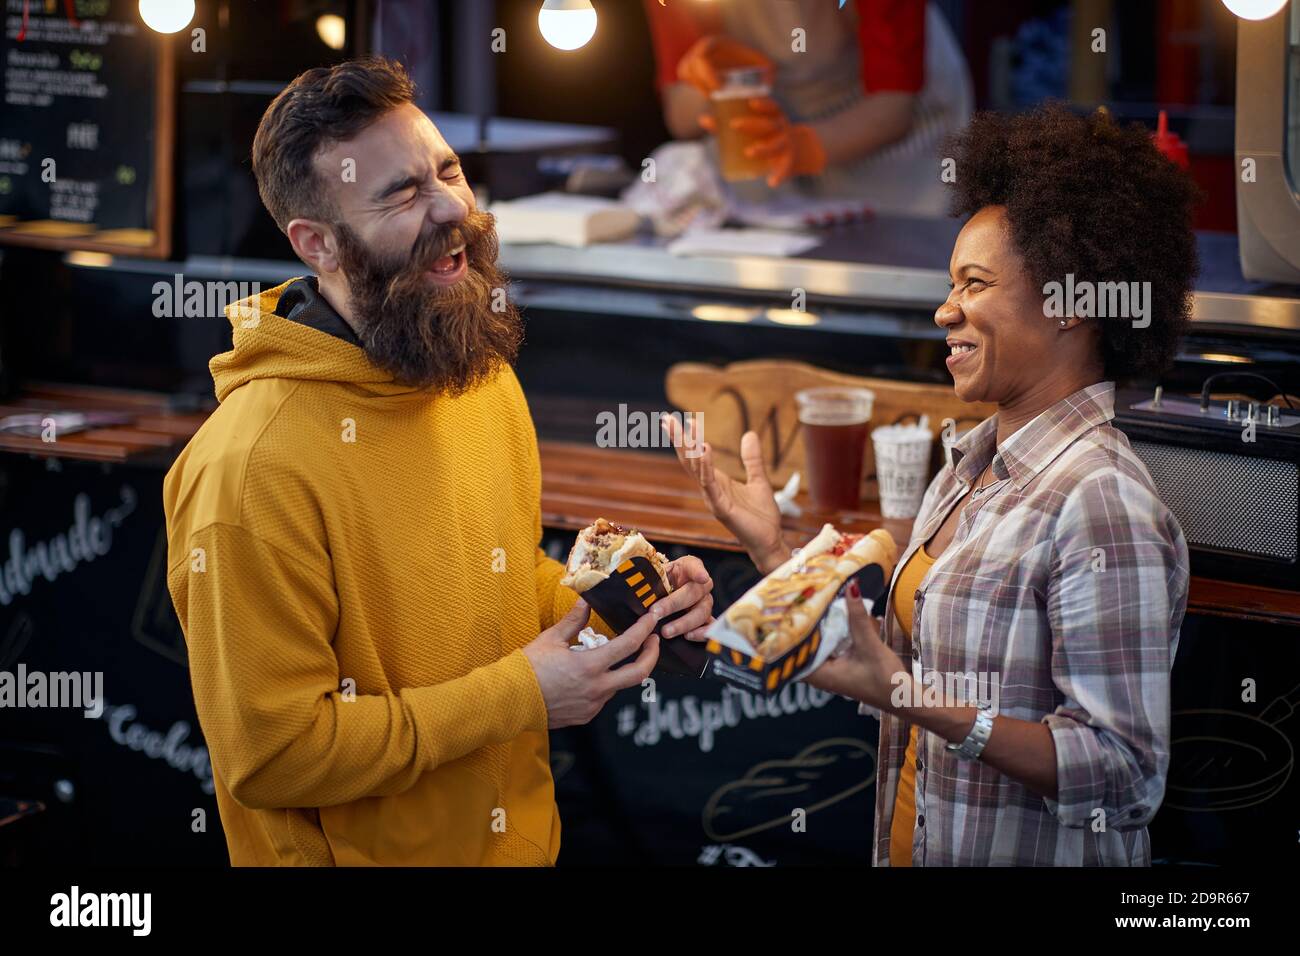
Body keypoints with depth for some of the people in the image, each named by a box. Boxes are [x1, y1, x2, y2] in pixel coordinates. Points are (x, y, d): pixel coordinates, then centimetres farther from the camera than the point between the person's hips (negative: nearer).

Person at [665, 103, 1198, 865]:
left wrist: (906, 694, -30)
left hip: (1034, 855, -8)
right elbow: (890, 657, 6)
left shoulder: (1101, 502, -22)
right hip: (916, 846, 8)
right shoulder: (971, 468, 5)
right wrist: (772, 548, 3)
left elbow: (1127, 773, -25)